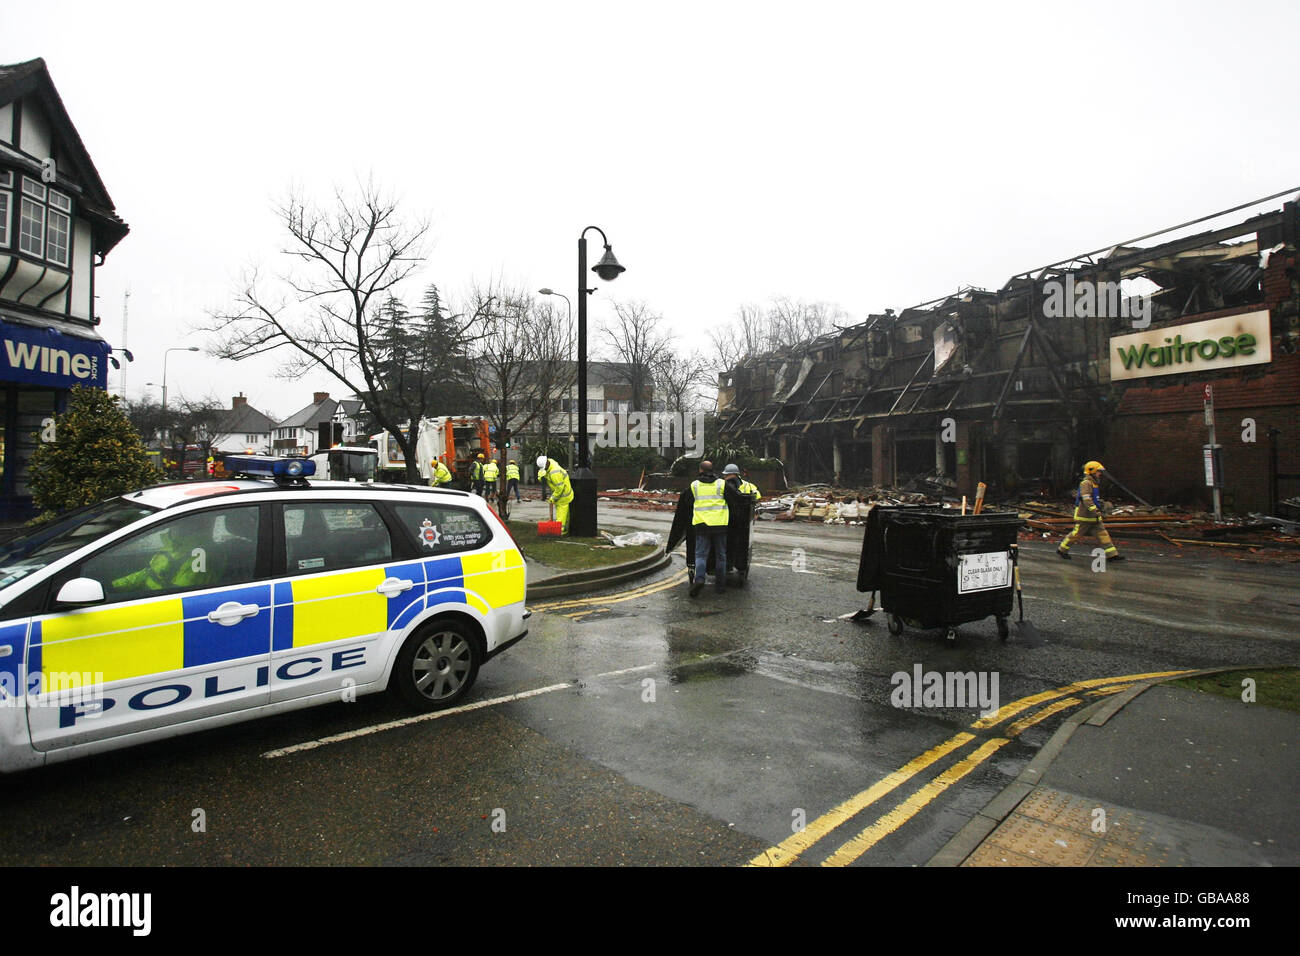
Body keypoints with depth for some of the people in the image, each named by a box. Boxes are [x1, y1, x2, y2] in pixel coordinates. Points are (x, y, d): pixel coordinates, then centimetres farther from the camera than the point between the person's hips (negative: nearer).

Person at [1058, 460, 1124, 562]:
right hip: (1084, 516, -9)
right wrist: (1095, 511, -34)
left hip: (1093, 516, 9)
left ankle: (1112, 554, 3)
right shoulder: (1086, 483, -16)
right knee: (1076, 534, 0)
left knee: (1102, 533, 3)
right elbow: (1086, 499, -27)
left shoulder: (1094, 483, 15)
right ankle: (1062, 550, 14)